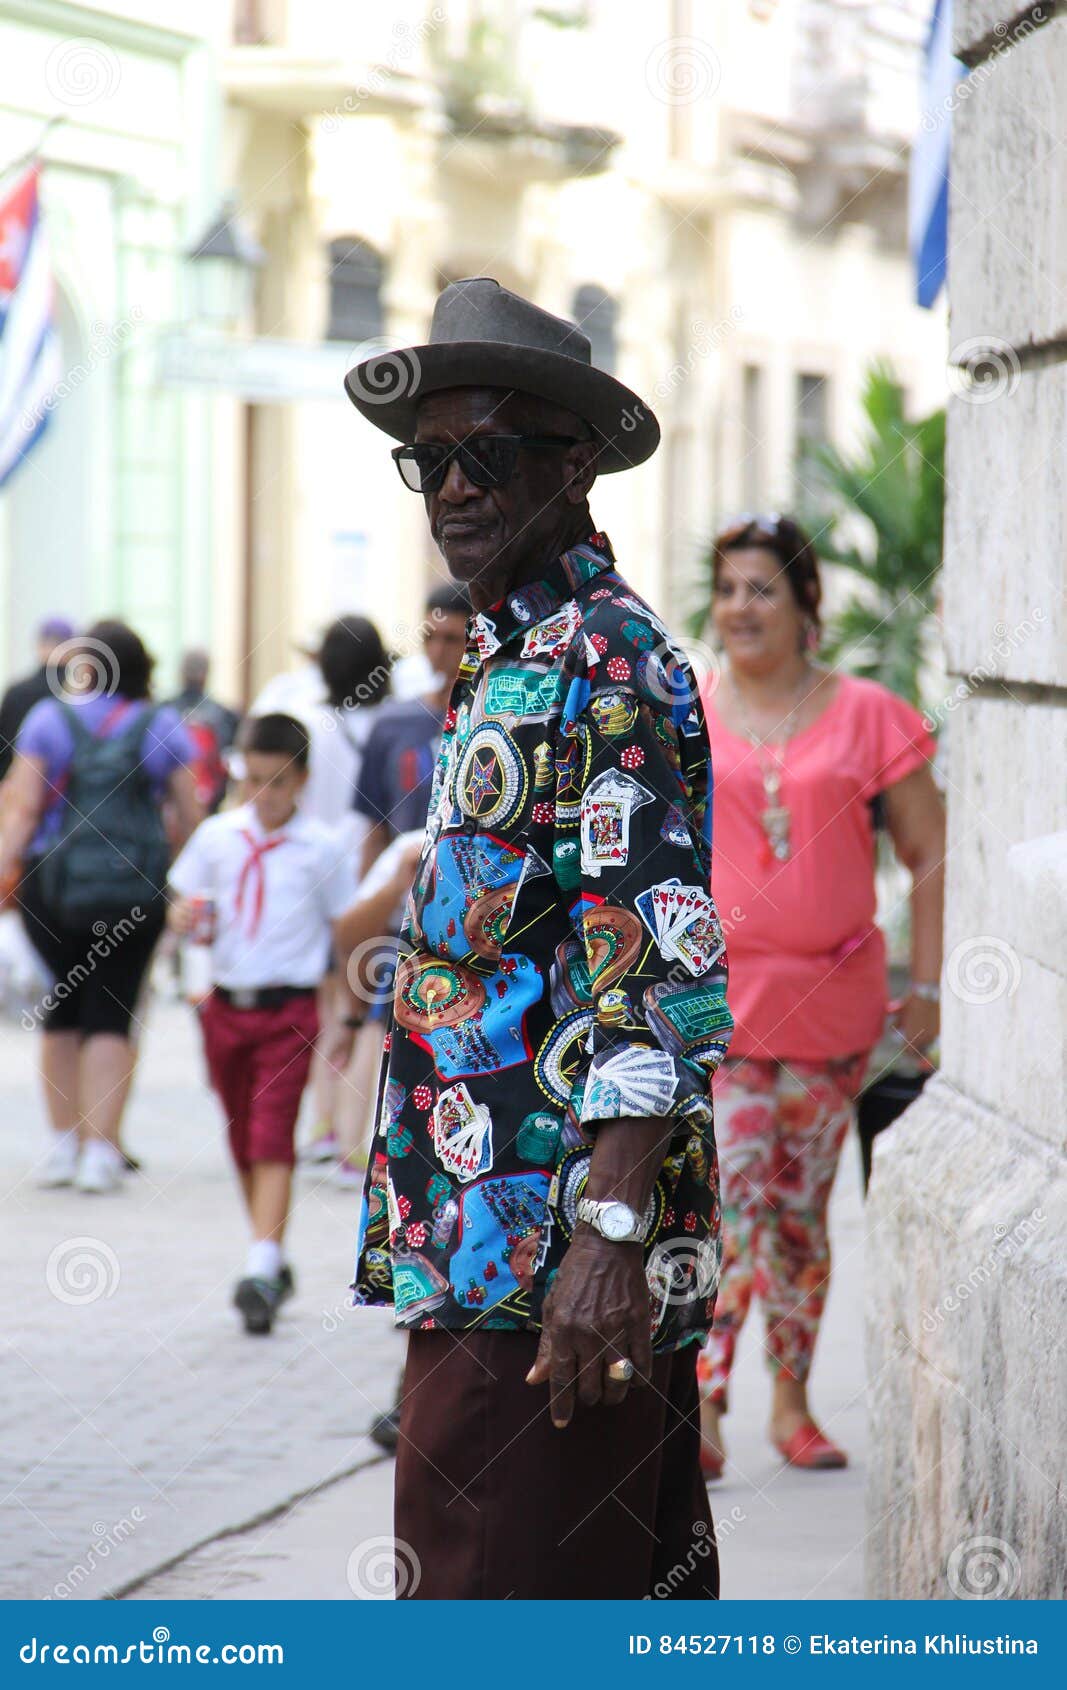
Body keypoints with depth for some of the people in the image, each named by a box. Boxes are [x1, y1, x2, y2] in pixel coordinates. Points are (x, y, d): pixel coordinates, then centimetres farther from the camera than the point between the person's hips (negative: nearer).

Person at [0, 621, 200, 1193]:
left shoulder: (48, 720, -2)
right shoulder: (163, 728, 2)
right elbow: (189, 818, 5)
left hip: (54, 884, 0)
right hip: (136, 893, 0)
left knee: (61, 1014, 13)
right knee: (111, 1017, 3)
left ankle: (64, 1144, 16)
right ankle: (101, 1150, -4)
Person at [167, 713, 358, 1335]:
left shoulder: (322, 848, -3)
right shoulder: (217, 836, 5)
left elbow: (345, 929, 1)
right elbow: (184, 903, 13)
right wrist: (184, 917, -11)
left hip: (290, 1009, -4)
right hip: (226, 1004, 4)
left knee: (272, 1139, -13)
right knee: (243, 1142, 11)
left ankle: (263, 1269, -18)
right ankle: (274, 1261, 24)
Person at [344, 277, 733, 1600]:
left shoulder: (608, 662, -11)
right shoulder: (505, 661, 21)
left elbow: (664, 963, -21)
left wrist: (609, 1231, -28)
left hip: (546, 1248, -10)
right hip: (480, 1244, 10)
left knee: (492, 1591, -11)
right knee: (638, 1586, 12)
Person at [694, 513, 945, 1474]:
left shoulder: (866, 716, 3)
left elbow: (930, 856, 7)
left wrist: (928, 988, 2)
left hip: (832, 998, 1)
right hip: (711, 997, -1)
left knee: (801, 1207, 8)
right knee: (727, 1195, -14)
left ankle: (792, 1402, 21)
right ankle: (704, 1405, -16)